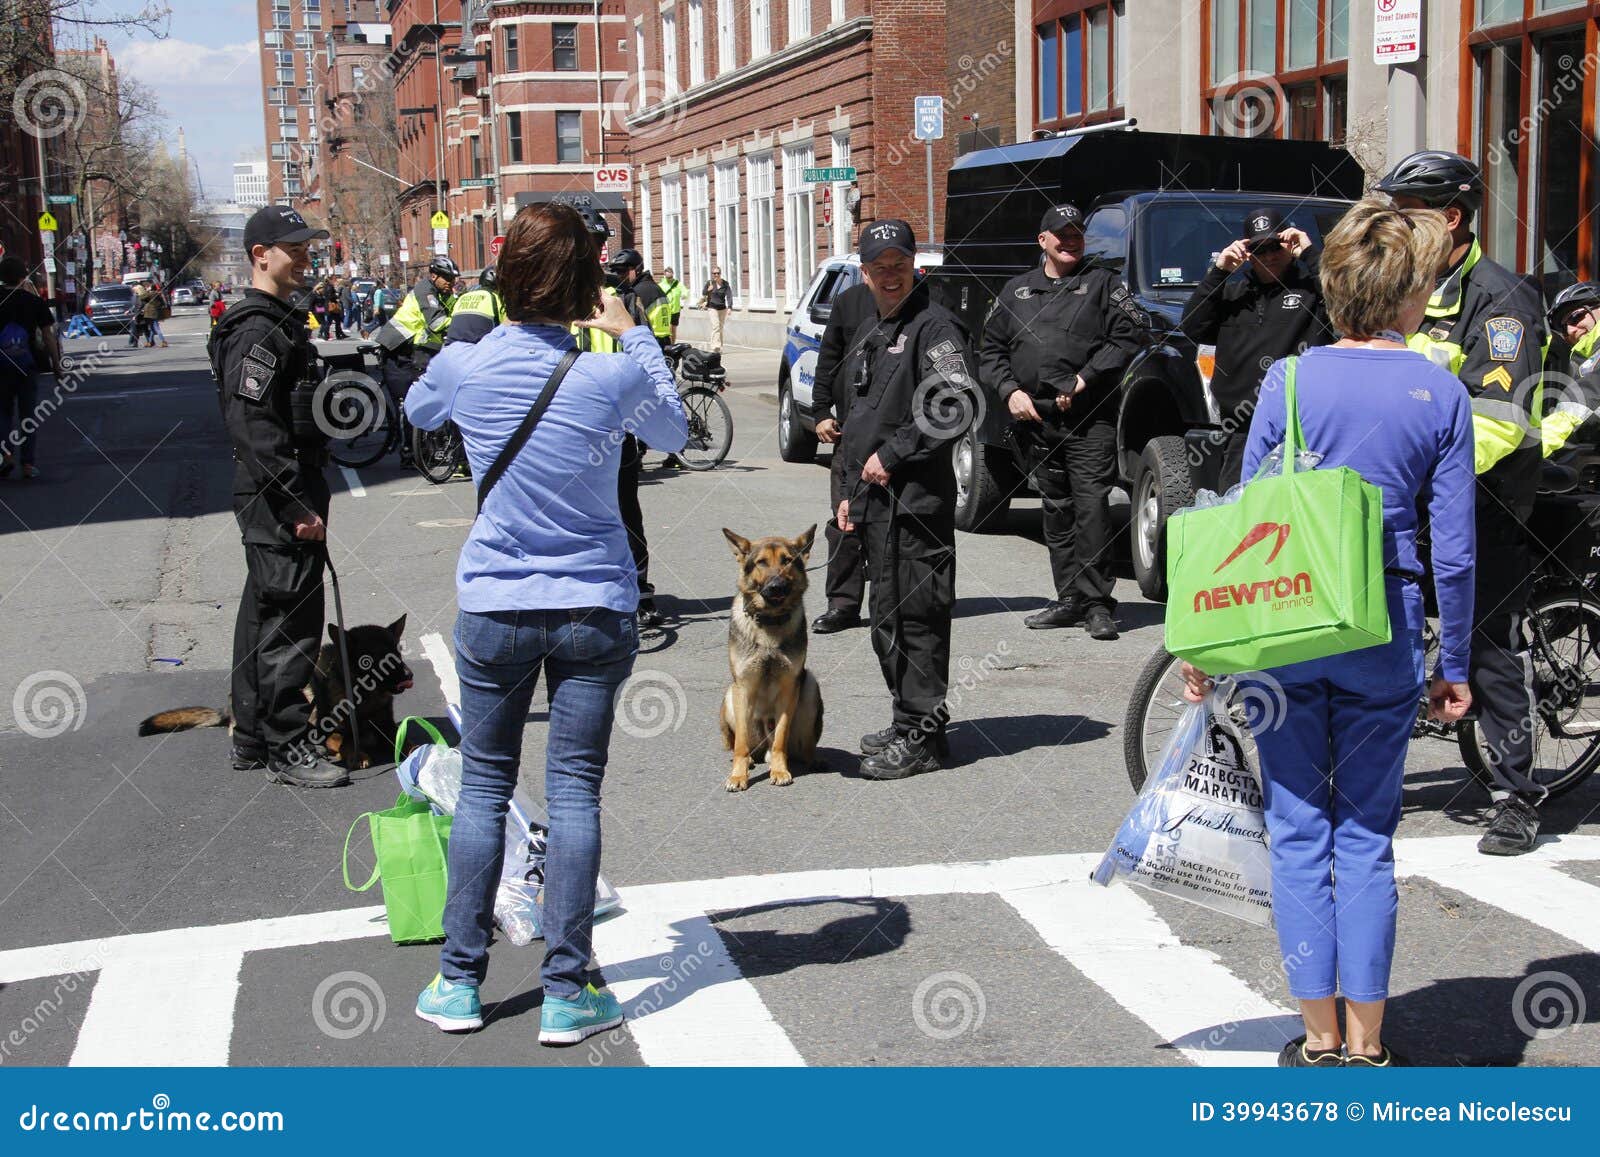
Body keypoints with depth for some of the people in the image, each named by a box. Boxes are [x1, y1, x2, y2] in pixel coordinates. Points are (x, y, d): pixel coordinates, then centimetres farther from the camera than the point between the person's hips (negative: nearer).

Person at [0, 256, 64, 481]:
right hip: (28, 364, 0)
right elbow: (48, 336, -2)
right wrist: (57, 366, 3)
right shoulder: (34, 301, -3)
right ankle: (28, 463, 5)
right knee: (27, 413, 7)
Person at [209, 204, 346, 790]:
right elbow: (253, 427, -24)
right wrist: (297, 506, -24)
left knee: (264, 613, 16)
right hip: (278, 498, -11)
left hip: (274, 497, 11)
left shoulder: (278, 320, 17)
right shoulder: (260, 331, -16)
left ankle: (252, 738, 25)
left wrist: (307, 494, 22)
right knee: (292, 620, -6)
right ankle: (287, 748, 2)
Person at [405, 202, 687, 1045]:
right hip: (595, 609, -1)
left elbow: (416, 411, 16)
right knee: (574, 794, 4)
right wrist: (632, 333, 17)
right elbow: (675, 431, 11)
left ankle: (458, 983, 18)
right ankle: (567, 993, 7)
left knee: (483, 789, 12)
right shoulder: (613, 377, -11)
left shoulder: (463, 366, -7)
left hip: (494, 608, 1)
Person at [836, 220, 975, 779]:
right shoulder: (869, 331, 20)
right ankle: (908, 724, 25)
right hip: (875, 498, 9)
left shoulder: (934, 326, -9)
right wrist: (851, 490, 23)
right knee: (888, 618, 14)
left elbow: (957, 408, -21)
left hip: (915, 499, -9)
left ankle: (921, 736, -2)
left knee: (914, 616, -7)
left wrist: (892, 454, -16)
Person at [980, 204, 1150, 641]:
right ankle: (1071, 599, 14)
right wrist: (1010, 391, 1)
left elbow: (1133, 333, -4)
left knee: (1091, 506, -12)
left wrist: (1085, 379, -10)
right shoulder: (1016, 290, 19)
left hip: (1090, 419, -4)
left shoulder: (1103, 283, 7)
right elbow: (991, 350, 19)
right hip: (1034, 419, 4)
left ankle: (1097, 603, -10)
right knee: (1056, 509, 7)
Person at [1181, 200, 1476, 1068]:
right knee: (1366, 838, 10)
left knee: (1299, 834, 8)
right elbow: (1454, 551, -1)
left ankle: (1320, 1039, 13)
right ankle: (1365, 1045, 15)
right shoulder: (1440, 393, -1)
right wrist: (1454, 667, 9)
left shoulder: (1289, 382, -2)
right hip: (1384, 632, 1)